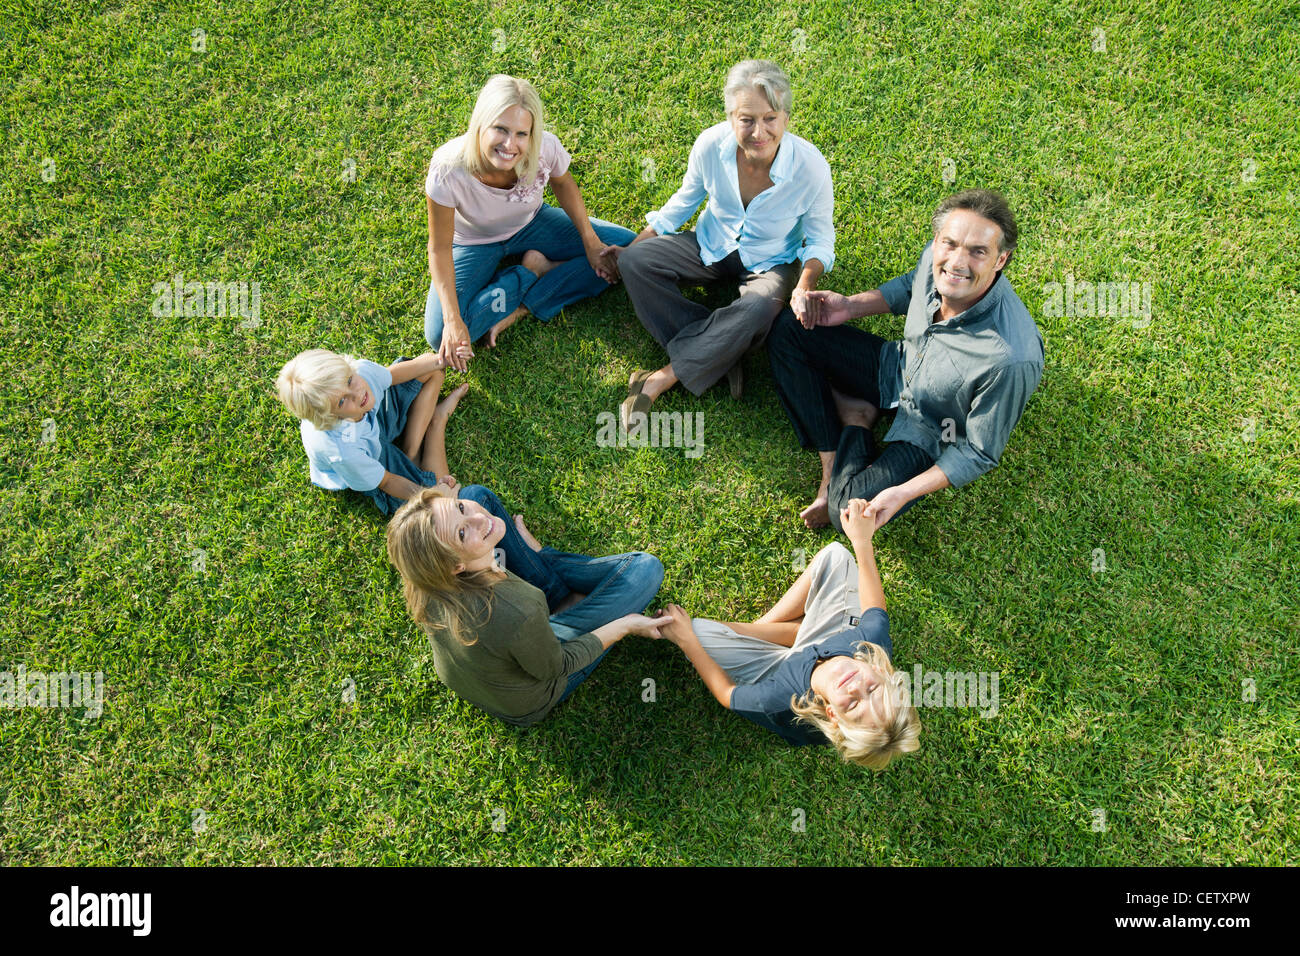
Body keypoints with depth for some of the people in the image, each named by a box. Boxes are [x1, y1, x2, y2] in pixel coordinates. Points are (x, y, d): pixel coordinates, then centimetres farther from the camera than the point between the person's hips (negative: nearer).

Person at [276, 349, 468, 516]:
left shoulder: (362, 369, -33)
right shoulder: (343, 452, -46)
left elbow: (392, 375, -6)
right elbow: (386, 482, -26)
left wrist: (438, 361, -11)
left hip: (377, 417, 5)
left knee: (432, 370, 0)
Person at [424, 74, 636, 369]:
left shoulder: (546, 148, -30)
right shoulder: (448, 170, -36)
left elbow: (563, 184, -3)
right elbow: (440, 248, -24)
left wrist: (590, 241, -10)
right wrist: (453, 319, -33)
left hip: (530, 224, 3)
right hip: (474, 243, -3)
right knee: (443, 337, -24)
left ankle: (520, 310, -13)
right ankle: (532, 271, -3)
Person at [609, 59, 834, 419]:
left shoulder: (811, 169, -27)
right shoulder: (711, 145, -21)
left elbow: (820, 240, -10)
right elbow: (683, 202, -1)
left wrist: (805, 285, -32)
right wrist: (631, 248, -3)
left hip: (770, 263, -3)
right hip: (712, 246, 3)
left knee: (757, 311, -38)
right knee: (635, 261, -20)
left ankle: (663, 378, -26)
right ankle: (722, 357, -22)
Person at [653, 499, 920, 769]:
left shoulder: (780, 706, -48)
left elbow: (727, 693, -24)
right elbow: (874, 605, -15)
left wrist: (686, 640, -22)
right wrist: (862, 541, -14)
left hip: (779, 669, -3)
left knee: (699, 631, -27)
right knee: (834, 553, -6)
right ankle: (765, 625, 8)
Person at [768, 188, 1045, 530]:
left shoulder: (1011, 359, -40)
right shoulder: (935, 255, -22)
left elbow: (980, 453, -24)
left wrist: (904, 493, -29)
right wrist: (852, 305, -7)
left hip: (930, 432, -6)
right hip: (895, 369, 6)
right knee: (789, 329, -3)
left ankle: (856, 422, 7)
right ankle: (832, 467, -6)